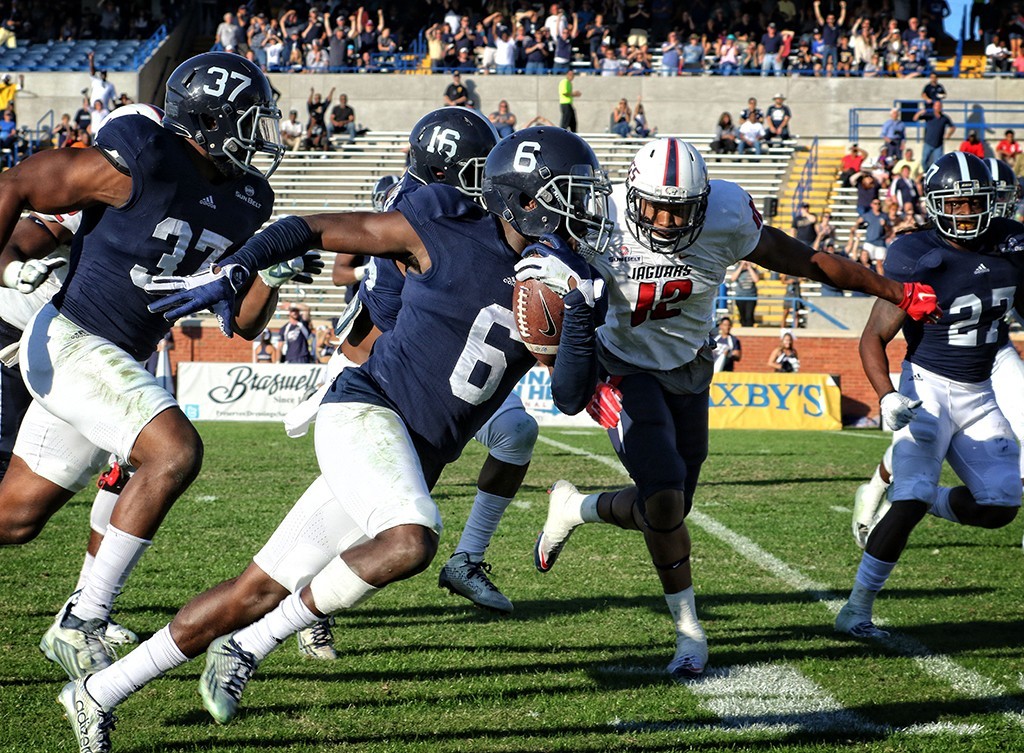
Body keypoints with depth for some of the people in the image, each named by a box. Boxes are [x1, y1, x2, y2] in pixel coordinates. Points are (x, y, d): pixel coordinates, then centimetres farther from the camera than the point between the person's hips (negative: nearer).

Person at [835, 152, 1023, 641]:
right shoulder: (918, 259, -15)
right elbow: (873, 338, -12)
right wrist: (886, 396, -27)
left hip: (980, 396, 6)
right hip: (929, 388, -6)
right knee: (911, 500, -18)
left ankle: (917, 500, 27)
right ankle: (857, 609, -9)